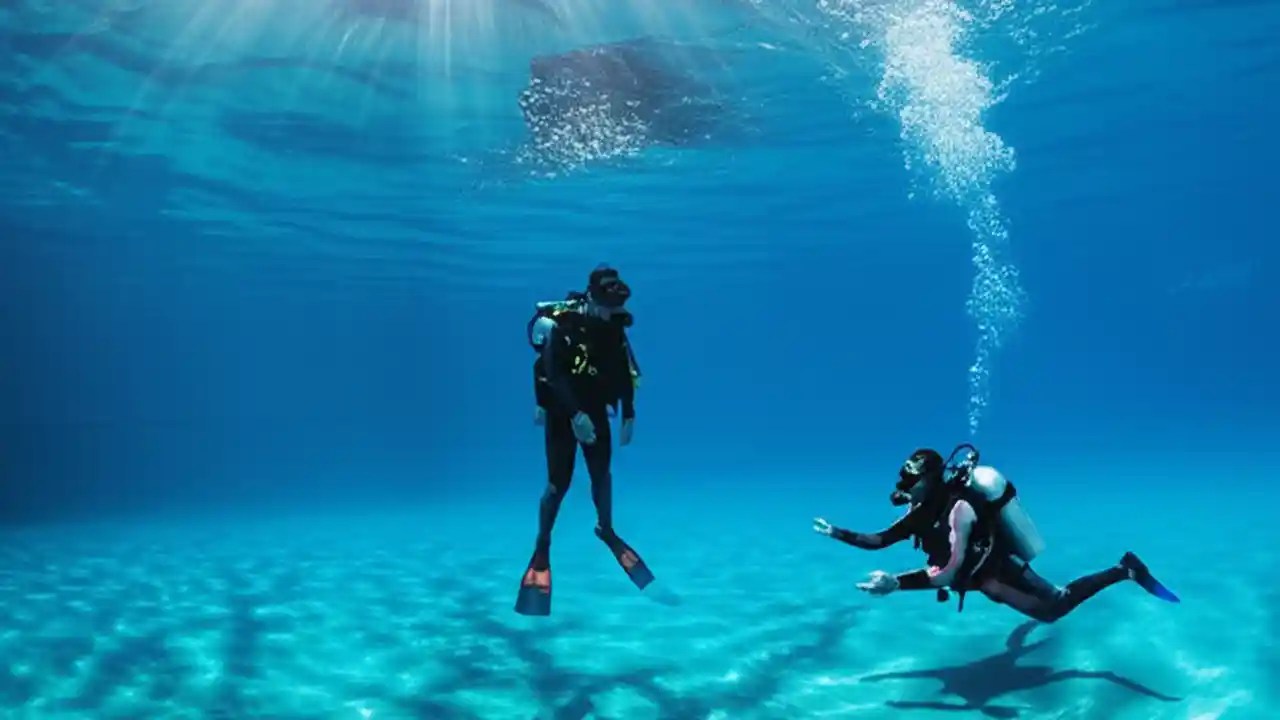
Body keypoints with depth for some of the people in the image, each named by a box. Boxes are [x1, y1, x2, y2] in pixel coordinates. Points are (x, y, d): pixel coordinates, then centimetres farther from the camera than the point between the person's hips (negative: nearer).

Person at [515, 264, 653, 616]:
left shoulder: (614, 327, -3)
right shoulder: (563, 325, -22)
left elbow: (625, 373, 5)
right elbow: (553, 373, -29)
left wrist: (628, 415, 2)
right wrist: (575, 415, -37)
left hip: (595, 410, 5)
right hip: (562, 411, -5)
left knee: (602, 474, 9)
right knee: (559, 482, -6)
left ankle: (605, 529, 33)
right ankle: (542, 545, 11)